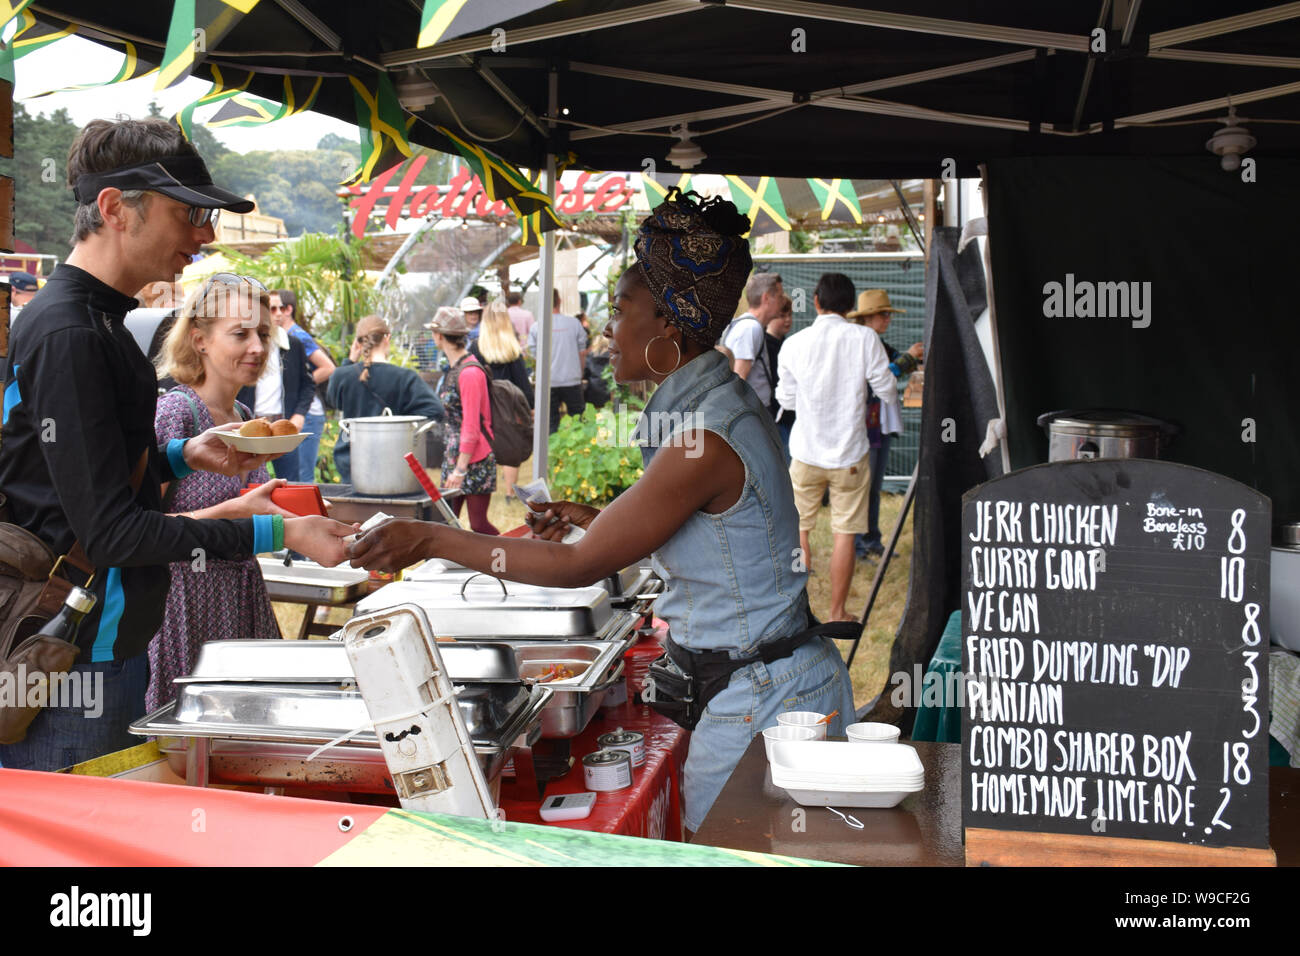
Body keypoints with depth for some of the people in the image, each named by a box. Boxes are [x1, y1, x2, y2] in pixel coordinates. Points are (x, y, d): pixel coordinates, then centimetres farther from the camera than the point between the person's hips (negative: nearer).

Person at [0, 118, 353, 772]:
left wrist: (185, 456, 8)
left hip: (112, 645, 10)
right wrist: (279, 534, -23)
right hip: (72, 666, -10)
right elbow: (111, 530, -23)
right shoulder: (67, 334, -20)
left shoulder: (96, 320, 13)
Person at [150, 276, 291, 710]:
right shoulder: (174, 411, -13)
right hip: (187, 603, -8)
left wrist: (282, 514, 6)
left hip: (244, 607, 8)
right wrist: (234, 511, -24)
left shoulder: (243, 416, 12)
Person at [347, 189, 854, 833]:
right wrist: (599, 520, 17)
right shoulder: (722, 404, 7)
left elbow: (580, 565, -20)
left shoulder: (702, 438, -25)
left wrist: (431, 539, -14)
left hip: (760, 699, -10)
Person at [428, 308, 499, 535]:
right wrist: (452, 465, 18)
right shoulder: (452, 369, 11)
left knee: (478, 523, -5)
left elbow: (471, 428, -20)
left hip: (474, 458, -9)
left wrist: (460, 470, -20)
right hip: (452, 455, 9)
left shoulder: (469, 373, -18)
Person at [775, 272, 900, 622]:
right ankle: (837, 613, 13)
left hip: (806, 452, 1)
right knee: (844, 534, 7)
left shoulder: (794, 344, -4)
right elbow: (888, 392, -4)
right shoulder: (864, 338, -9)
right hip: (850, 452, -1)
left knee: (799, 528, 15)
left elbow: (786, 399, 4)